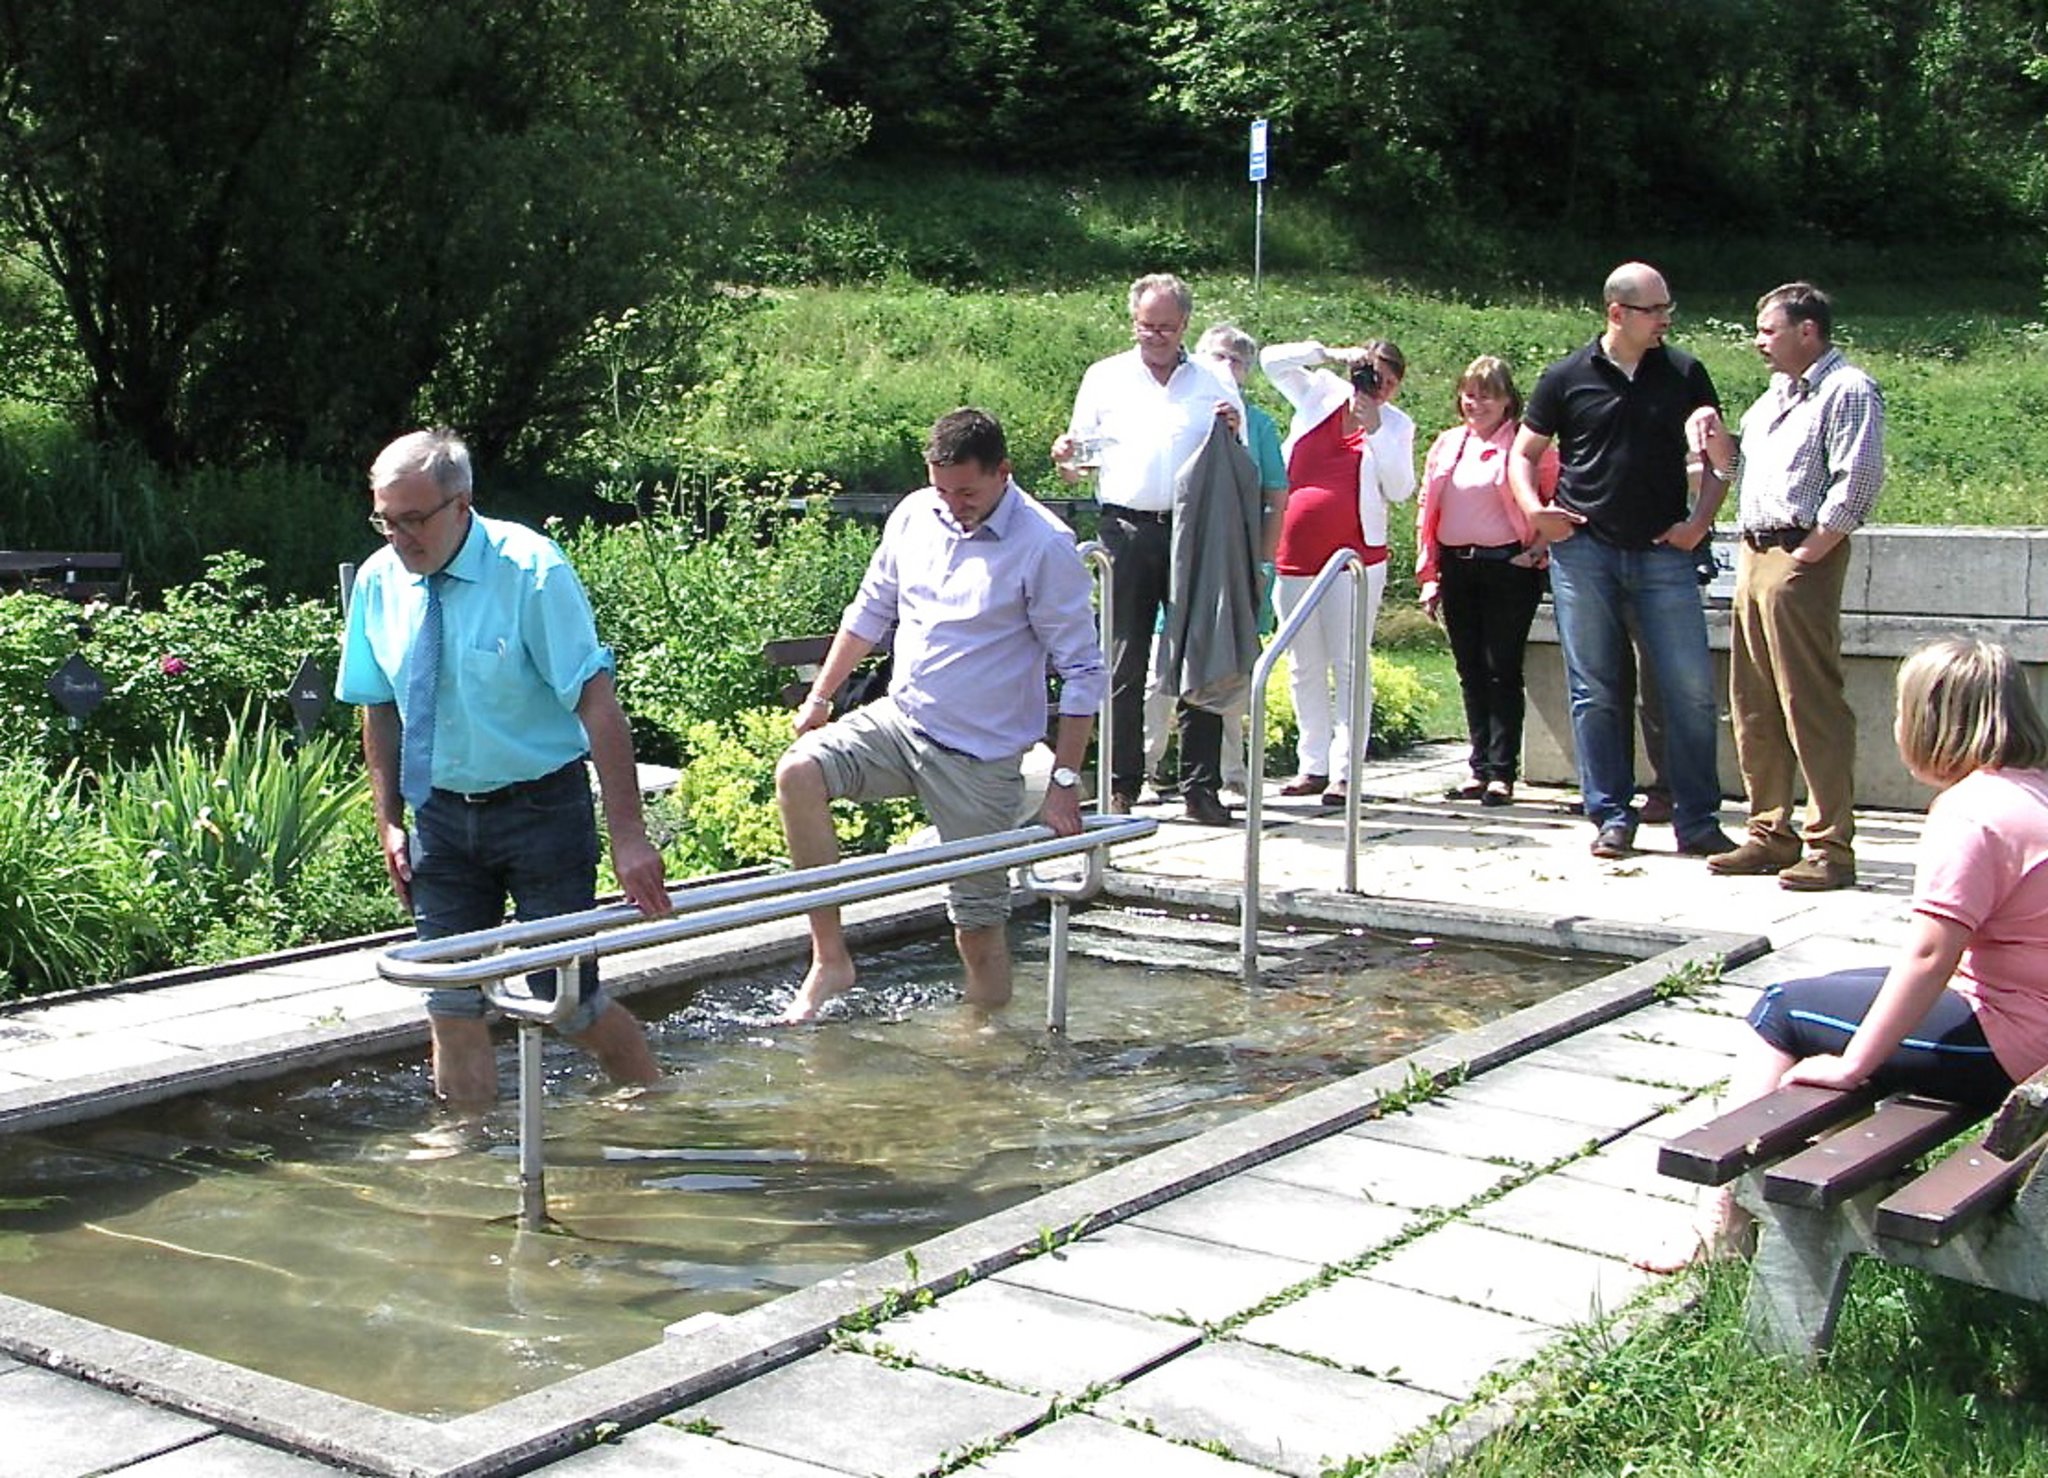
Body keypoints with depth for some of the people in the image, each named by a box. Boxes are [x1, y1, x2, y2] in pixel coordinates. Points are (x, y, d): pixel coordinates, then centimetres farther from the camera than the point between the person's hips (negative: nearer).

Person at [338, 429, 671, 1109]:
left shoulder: (531, 569, -17)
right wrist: (389, 822, 4)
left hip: (542, 810, -4)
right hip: (442, 816, 4)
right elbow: (380, 709, 11)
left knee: (570, 1004, 0)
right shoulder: (379, 580, -2)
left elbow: (597, 703, -21)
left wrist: (628, 838, -25)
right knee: (451, 1005, 1)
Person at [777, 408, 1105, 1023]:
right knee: (797, 773, -20)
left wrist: (1065, 780, -15)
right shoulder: (914, 515, 3)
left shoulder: (1046, 546, -14)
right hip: (898, 719, 5)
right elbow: (871, 611, 18)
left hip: (981, 758, -5)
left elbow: (1082, 671, -12)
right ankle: (830, 958, -13)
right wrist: (819, 696, 16)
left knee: (978, 920, -1)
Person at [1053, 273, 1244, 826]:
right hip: (1127, 528, 0)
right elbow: (1084, 448, 15)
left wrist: (1233, 432, -6)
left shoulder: (1214, 383, 14)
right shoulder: (1104, 377, 14)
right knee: (1125, 662, 1)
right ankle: (1122, 786, 8)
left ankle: (1201, 786, 2)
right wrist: (1066, 455, -8)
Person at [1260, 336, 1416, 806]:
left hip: (1354, 556, -3)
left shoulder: (1395, 425, 4)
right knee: (1304, 666, 9)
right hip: (1294, 555, 3)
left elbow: (1400, 489, -6)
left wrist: (1374, 428, -11)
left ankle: (1344, 771, -4)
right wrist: (1328, 354, -6)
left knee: (1349, 666, -5)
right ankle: (1313, 765, 18)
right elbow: (1273, 360, 3)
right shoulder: (1319, 394, 8)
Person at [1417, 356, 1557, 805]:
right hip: (1457, 569, 6)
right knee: (1470, 672, 9)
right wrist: (1428, 575, 9)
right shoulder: (1446, 445, 13)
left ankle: (1502, 772, -1)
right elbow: (1426, 511, 14)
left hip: (1508, 568, -6)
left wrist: (1539, 549, -11)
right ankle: (1481, 768, 16)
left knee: (1502, 670, -5)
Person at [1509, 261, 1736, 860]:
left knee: (1691, 688, -4)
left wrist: (1699, 520, -1)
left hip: (1665, 553, 1)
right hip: (1583, 550, 0)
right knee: (1595, 691, 2)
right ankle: (1612, 817, 11)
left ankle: (1698, 820, 5)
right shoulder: (1568, 378, 4)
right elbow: (1523, 454, 11)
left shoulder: (1684, 373, 7)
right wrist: (1534, 509, -6)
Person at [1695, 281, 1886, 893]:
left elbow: (1857, 483, -17)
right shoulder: (1776, 393, 21)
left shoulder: (1849, 391, -8)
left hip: (1802, 558, -9)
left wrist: (1806, 554, -17)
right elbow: (1741, 471, 25)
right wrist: (1717, 442, 6)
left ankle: (1832, 848, -5)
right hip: (1754, 554, 9)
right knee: (1754, 705, 11)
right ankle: (1770, 834, 20)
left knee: (1813, 705, -8)